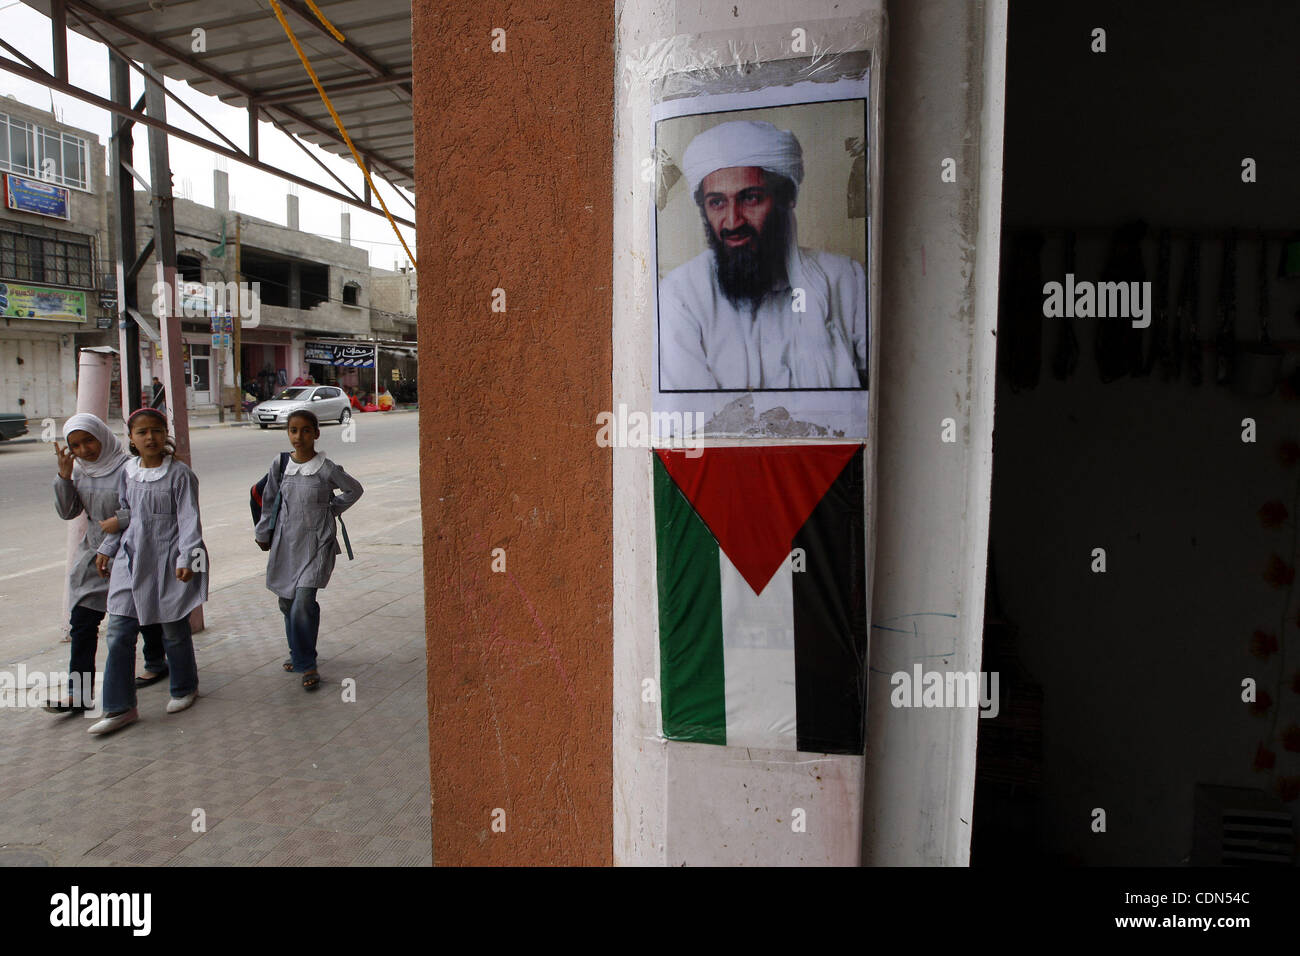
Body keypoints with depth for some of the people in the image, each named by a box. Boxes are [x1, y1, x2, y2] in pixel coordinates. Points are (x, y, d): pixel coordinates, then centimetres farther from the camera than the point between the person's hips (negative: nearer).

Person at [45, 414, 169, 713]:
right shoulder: (79, 470, 3)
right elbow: (67, 512, 1)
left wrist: (120, 520, -24)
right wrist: (63, 476, -10)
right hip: (93, 556, 5)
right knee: (82, 623, 0)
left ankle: (156, 663, 37)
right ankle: (79, 694, 5)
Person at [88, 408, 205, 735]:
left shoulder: (179, 473, -9)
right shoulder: (128, 472, 6)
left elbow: (189, 519, -11)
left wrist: (187, 558, -18)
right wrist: (108, 548, 19)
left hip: (169, 562, -5)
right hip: (132, 560, 5)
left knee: (174, 631, 7)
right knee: (119, 633, 1)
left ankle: (184, 688, 30)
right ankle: (119, 707, 10)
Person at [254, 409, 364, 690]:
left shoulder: (326, 469, -10)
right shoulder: (280, 464, 1)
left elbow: (354, 489, 7)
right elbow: (270, 500, 13)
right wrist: (263, 534, 19)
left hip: (316, 543, -4)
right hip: (285, 542, 4)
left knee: (303, 602, -14)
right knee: (287, 601, 12)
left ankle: (306, 663, 2)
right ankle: (299, 652, 35)